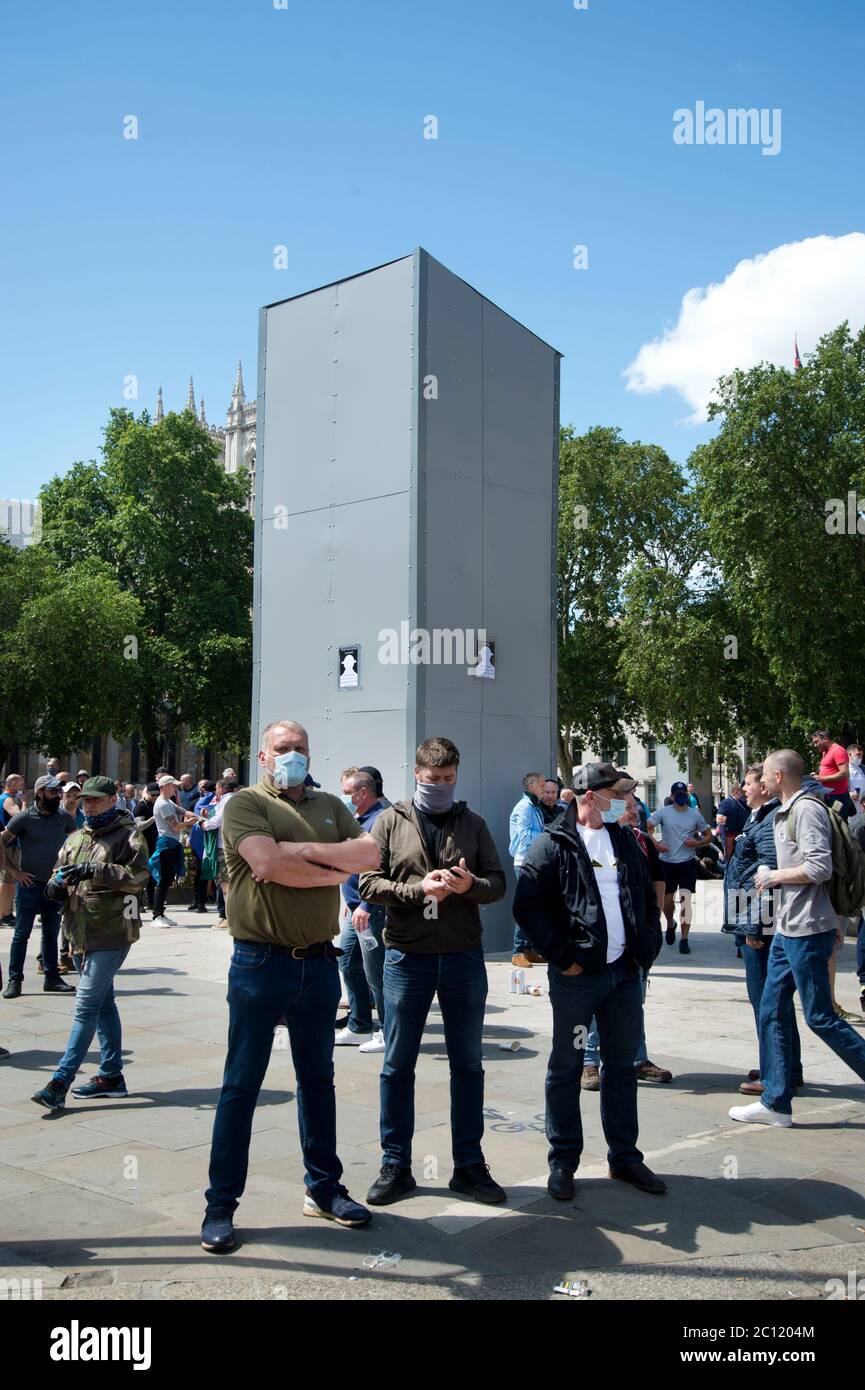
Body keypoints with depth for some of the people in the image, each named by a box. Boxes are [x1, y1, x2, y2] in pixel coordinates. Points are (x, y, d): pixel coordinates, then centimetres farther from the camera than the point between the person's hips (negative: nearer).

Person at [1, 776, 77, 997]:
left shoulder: (64, 817, 4)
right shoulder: (24, 818, -8)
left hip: (55, 885, 4)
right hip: (29, 885, -4)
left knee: (51, 934, 11)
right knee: (21, 935, 2)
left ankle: (52, 978, 20)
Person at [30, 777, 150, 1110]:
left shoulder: (128, 835, -5)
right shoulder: (76, 839, 17)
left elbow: (138, 877, -18)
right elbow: (59, 874, 21)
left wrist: (94, 871, -26)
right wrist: (56, 885, -3)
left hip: (111, 935, -8)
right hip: (82, 933, 8)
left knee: (87, 1005, -10)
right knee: (103, 1002, 15)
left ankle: (61, 1081, -11)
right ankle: (111, 1075, 23)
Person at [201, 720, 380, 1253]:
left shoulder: (329, 805, 12)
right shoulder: (246, 804, -5)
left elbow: (370, 854, -2)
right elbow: (270, 864, -21)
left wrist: (302, 851, -13)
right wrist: (336, 871, -8)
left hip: (319, 963, 5)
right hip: (261, 963, -5)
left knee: (318, 1078, 15)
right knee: (242, 1084, 2)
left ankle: (324, 1188, 28)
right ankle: (221, 1204, 12)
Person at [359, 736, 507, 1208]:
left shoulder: (472, 823, 7)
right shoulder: (391, 821, 2)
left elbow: (498, 882, 5)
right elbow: (368, 882, -4)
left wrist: (470, 885, -16)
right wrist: (419, 889, -18)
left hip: (464, 956, 2)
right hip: (407, 955, -2)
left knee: (468, 1063, 10)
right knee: (397, 1065, 7)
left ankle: (469, 1165, 24)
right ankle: (395, 1166, 20)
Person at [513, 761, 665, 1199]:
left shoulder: (625, 839, 12)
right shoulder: (554, 843, -8)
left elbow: (648, 896, 20)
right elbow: (526, 905, -13)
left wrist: (648, 947, 9)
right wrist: (562, 956, -13)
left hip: (625, 971, 6)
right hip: (576, 977, -6)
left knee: (622, 1066, 13)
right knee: (566, 1069, 6)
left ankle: (624, 1157, 25)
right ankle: (563, 1162, 17)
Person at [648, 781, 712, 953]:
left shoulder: (695, 815, 5)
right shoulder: (663, 813, -1)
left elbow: (708, 835, 12)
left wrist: (697, 843, -7)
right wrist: (656, 844, -16)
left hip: (688, 863, 0)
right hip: (667, 863, 0)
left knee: (686, 900, -6)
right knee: (667, 900, 8)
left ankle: (684, 939, -1)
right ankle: (670, 925, 39)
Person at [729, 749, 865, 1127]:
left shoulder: (807, 810, -15)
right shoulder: (785, 813, 15)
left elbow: (820, 868, -23)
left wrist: (774, 876, -12)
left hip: (807, 932, -10)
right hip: (786, 929, 10)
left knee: (820, 1017, -3)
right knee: (771, 1012, 9)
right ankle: (776, 1102, 14)